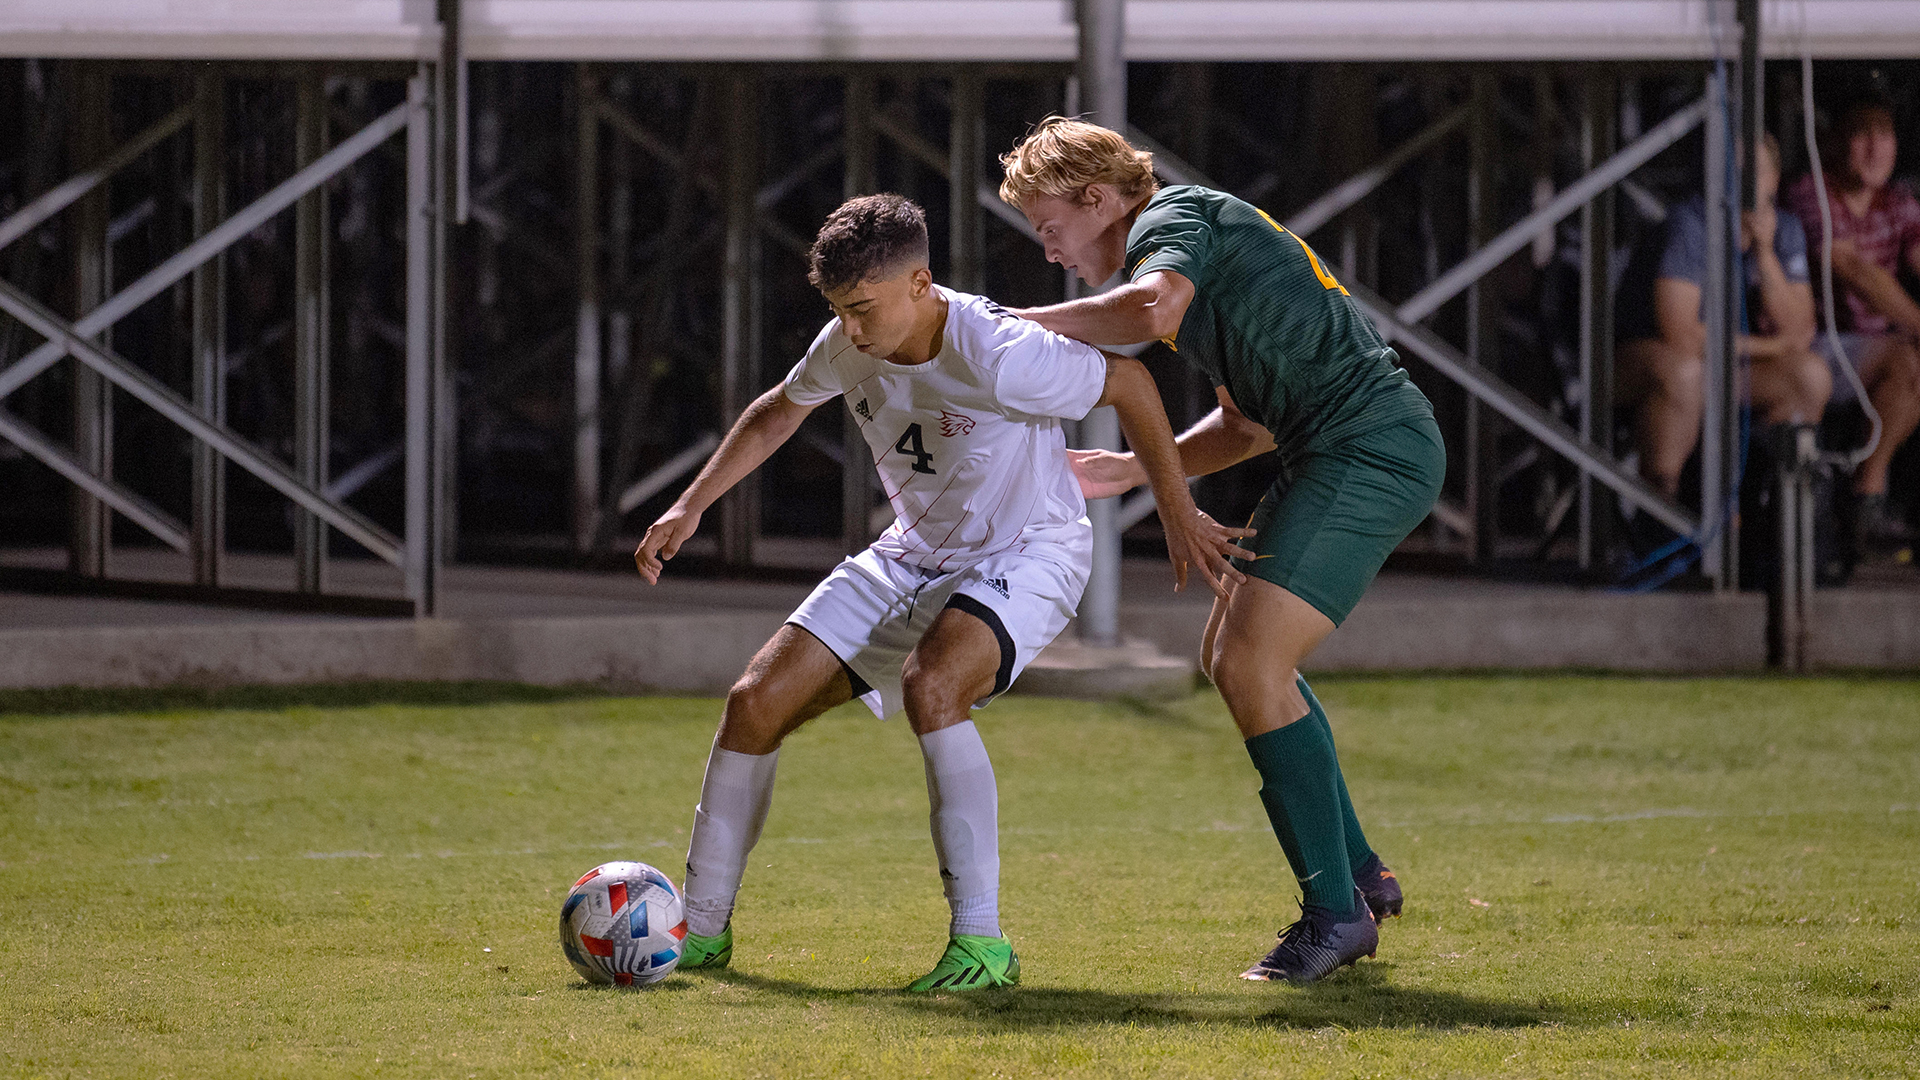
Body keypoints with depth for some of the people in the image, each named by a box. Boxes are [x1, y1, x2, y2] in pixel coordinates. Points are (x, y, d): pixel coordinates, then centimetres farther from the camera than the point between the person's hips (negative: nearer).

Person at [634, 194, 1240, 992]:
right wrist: (690, 507, 9)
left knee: (930, 686, -37)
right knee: (758, 702, -3)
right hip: (912, 558, 7)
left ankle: (980, 941, -32)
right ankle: (702, 930, 13)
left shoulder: (996, 357, -30)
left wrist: (1179, 517, -8)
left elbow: (1128, 383, -15)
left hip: (1025, 558, -7)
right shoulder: (849, 345, -8)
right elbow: (778, 413, 15)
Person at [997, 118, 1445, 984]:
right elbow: (1252, 422, 27)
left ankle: (1335, 911, -10)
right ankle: (1356, 874, 19)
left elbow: (1154, 306, -31)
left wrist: (1023, 323, -20)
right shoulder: (1198, 234, 25)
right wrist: (1133, 468, 19)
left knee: (1254, 667, -14)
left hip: (1372, 449, -11)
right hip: (1342, 453, 11)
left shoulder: (1172, 219, -5)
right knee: (1229, 652, 17)